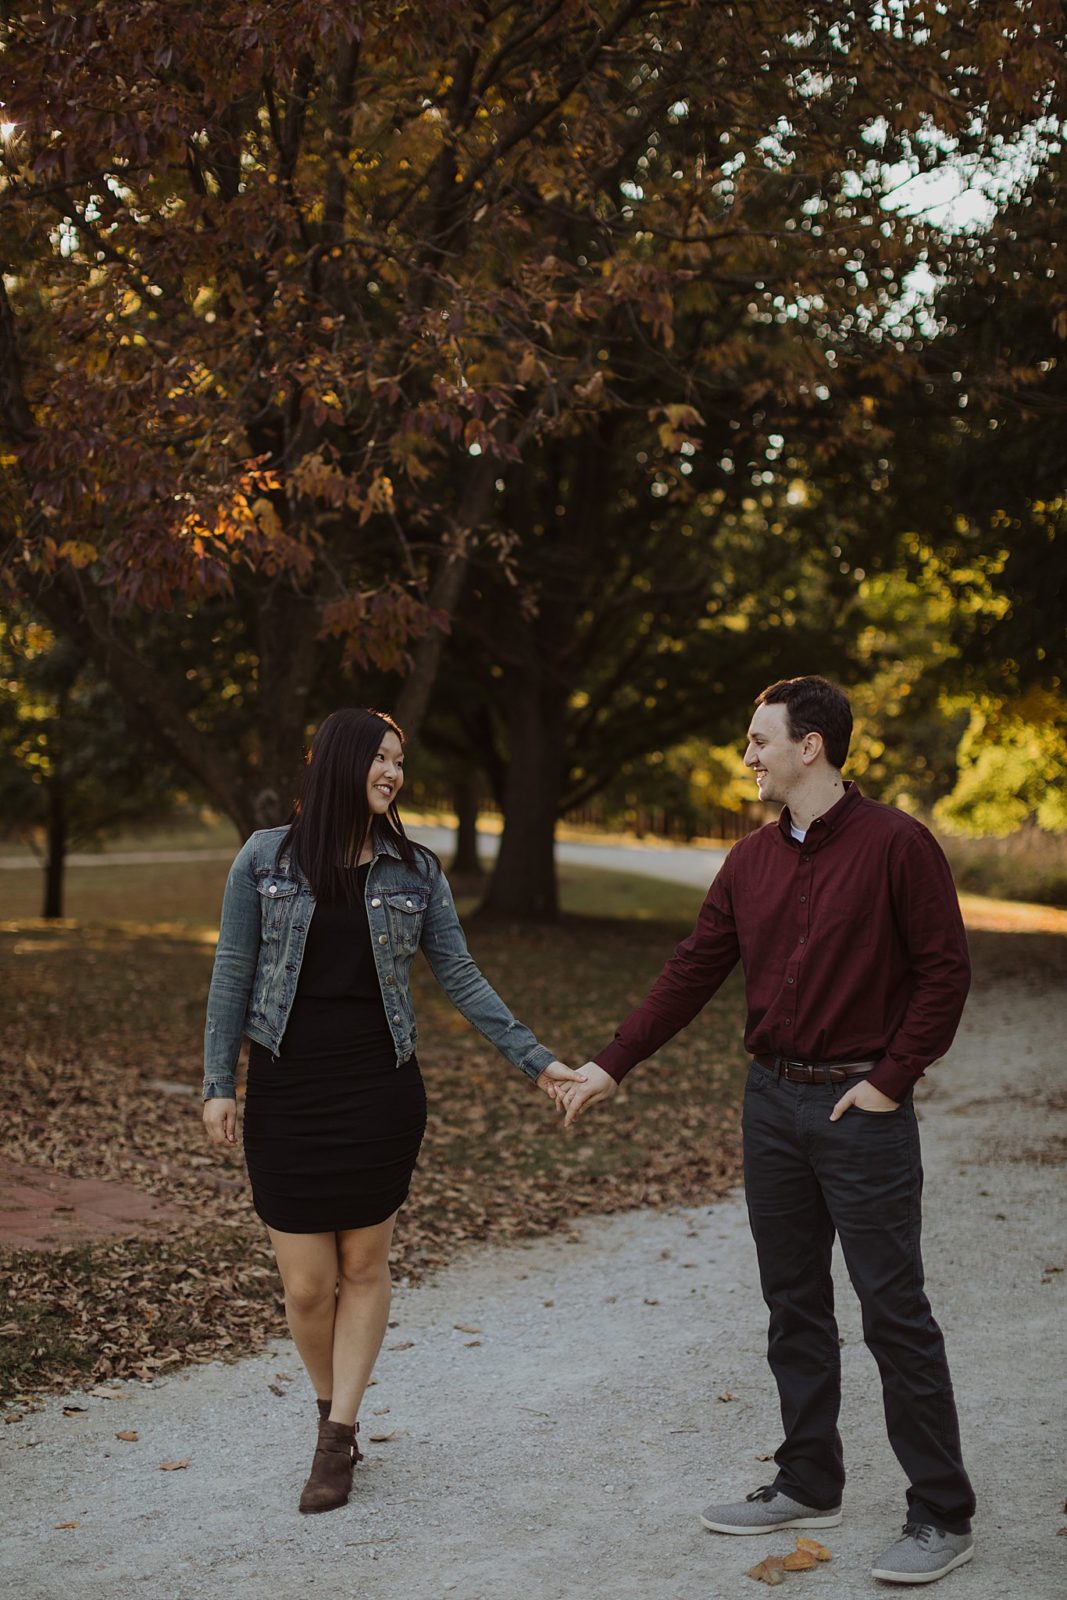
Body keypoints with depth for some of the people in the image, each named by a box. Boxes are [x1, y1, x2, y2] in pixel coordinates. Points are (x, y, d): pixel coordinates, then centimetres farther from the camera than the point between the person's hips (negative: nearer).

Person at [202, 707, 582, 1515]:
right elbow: (234, 973, 2)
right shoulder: (267, 857, -1)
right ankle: (333, 1411, 27)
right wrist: (219, 1083, -2)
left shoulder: (416, 869, 3)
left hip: (380, 1086, 1)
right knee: (307, 1285, 1)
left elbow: (461, 977, 4)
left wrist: (536, 1058, -1)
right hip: (288, 1087, -1)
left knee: (365, 1266, 5)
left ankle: (338, 1441, 17)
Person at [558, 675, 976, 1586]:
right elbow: (693, 974, 11)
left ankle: (943, 1517, 8)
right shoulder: (753, 862, 9)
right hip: (773, 1102, 7)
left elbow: (944, 970, -10)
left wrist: (891, 1079, -13)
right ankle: (810, 1485, 27)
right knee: (794, 1306, 14)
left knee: (895, 1313, -2)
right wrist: (611, 1066, 9)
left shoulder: (894, 845, -10)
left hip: (861, 1109, -7)